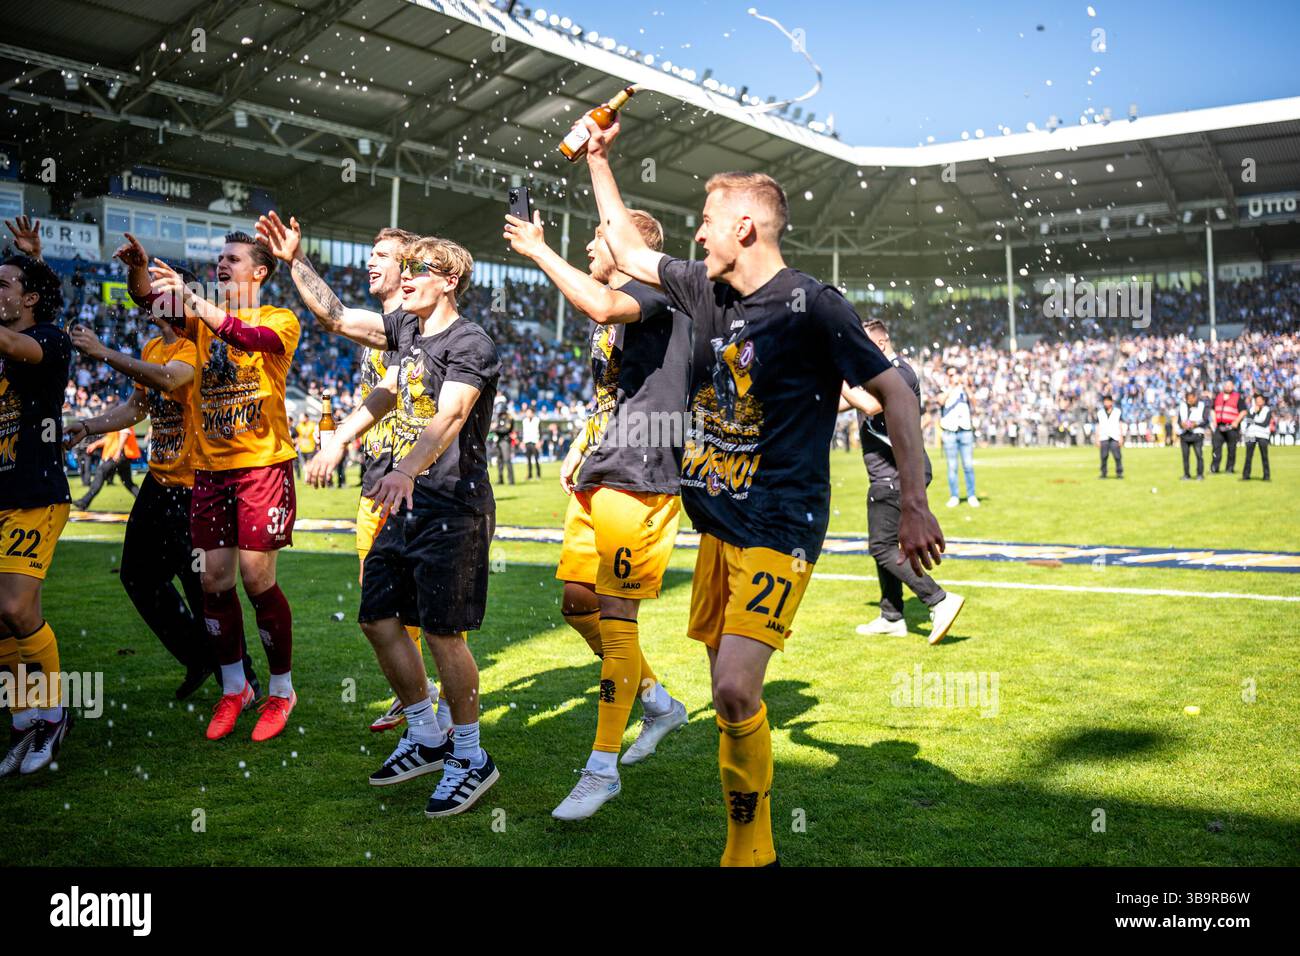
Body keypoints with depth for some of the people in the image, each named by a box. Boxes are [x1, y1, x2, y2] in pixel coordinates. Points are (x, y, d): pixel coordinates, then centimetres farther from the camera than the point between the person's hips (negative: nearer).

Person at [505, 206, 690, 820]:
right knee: (577, 602, 13)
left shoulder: (656, 289, -7)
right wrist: (579, 450, 21)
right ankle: (659, 704, 31)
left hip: (638, 481, -10)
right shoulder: (607, 314, 22)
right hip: (596, 479, 10)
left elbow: (603, 308, -31)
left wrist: (538, 250, -21)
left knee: (616, 617, -7)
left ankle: (602, 770, 2)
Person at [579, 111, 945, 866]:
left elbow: (896, 393, -9)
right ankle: (748, 847, 23)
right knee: (731, 693, 10)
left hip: (780, 530, -7)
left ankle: (752, 843, 4)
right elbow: (630, 251, 25)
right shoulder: (704, 288, 9)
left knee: (735, 691, -17)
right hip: (719, 524, 7)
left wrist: (915, 506, -12)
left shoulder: (810, 305, -11)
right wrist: (599, 160, 23)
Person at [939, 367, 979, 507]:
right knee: (952, 467, 0)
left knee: (968, 466, -2)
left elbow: (972, 400, -9)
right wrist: (952, 386, -20)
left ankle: (971, 496, 4)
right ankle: (953, 497, 5)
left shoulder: (964, 389, 11)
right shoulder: (943, 390, 8)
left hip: (966, 431, 1)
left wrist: (966, 386, -22)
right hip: (949, 432, -1)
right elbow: (941, 401, -14)